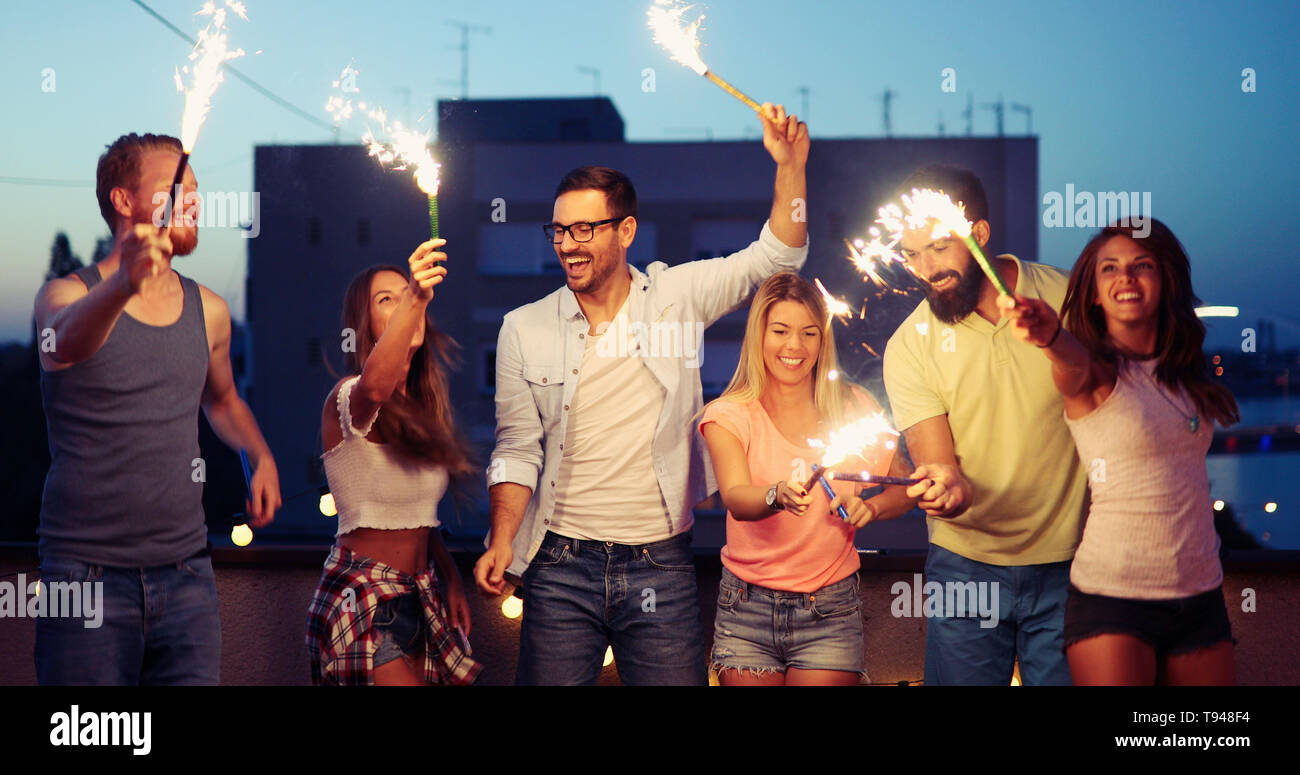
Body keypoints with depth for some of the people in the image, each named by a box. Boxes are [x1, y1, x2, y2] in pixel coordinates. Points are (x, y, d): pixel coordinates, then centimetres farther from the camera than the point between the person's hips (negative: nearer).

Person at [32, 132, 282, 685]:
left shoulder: (209, 311, 11)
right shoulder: (68, 295, -4)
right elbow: (67, 343, -29)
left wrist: (261, 458, 9)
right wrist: (123, 285, -51)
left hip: (186, 573, 4)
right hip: (89, 573, -4)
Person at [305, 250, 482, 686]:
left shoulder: (422, 406, 14)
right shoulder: (347, 398, -11)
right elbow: (373, 387, -38)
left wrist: (451, 579, 10)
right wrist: (413, 298, -50)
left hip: (420, 597, 8)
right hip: (364, 597, -8)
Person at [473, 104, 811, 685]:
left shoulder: (675, 298, 3)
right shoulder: (525, 330, 3)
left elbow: (775, 256, 3)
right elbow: (517, 447, 3)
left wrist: (790, 164, -10)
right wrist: (502, 543, -8)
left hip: (662, 565, 0)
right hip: (562, 566, 0)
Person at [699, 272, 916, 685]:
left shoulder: (853, 406, 1)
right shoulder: (730, 414, -3)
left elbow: (905, 488, 7)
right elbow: (735, 498, -19)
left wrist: (871, 507, -15)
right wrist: (778, 495, -41)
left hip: (829, 614, 0)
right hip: (747, 610, 0)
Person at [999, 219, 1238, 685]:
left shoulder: (1185, 373, 10)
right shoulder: (1094, 370, -7)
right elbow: (1075, 365, -31)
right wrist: (1051, 337, -53)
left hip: (1201, 595, 5)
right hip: (1112, 595, -5)